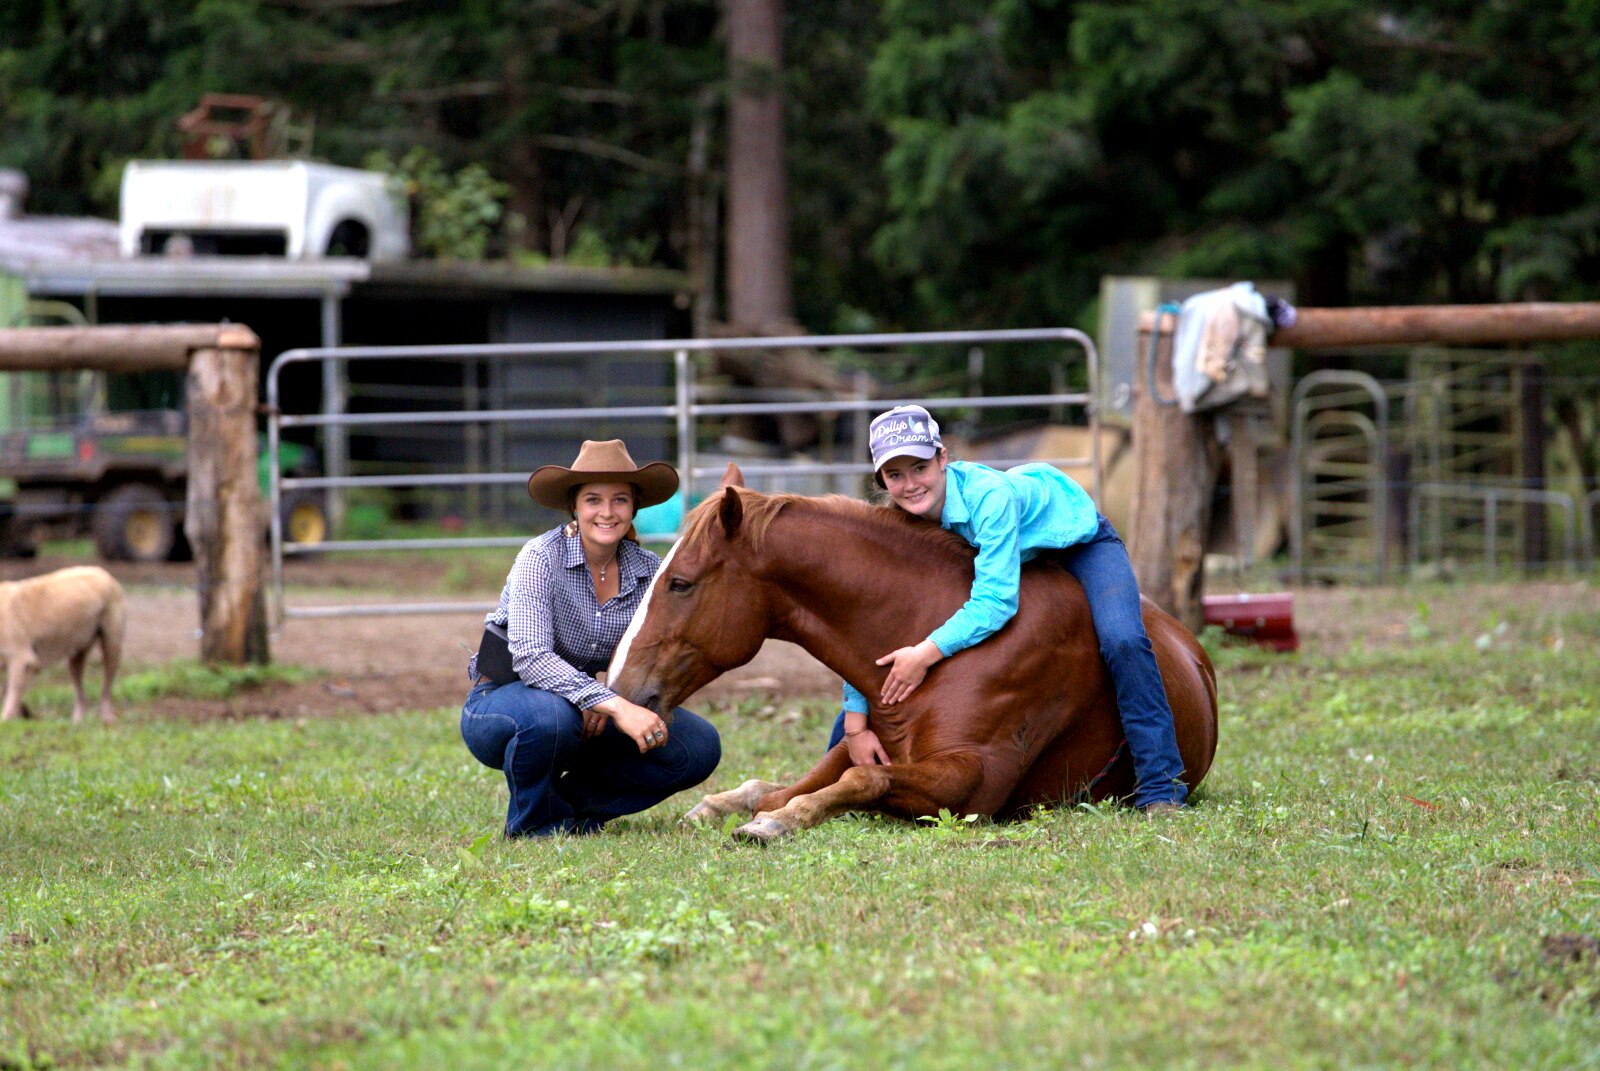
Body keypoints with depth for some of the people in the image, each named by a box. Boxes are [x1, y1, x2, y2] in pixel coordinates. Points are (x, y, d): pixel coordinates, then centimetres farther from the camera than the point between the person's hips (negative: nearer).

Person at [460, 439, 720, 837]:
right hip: (500, 699, -5)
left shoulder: (647, 570, -4)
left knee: (700, 747, -14)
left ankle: (572, 805, 2)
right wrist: (615, 704, -42)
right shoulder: (541, 558, -20)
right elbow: (530, 658, -31)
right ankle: (533, 823, -10)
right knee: (552, 714, -40)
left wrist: (605, 706, -25)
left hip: (588, 715, 5)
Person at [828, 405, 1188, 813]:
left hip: (1078, 539, -5)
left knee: (1122, 641, -30)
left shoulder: (988, 495, -41)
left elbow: (995, 600, -47)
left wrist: (927, 653, -55)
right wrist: (855, 724, -26)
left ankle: (1159, 787, -21)